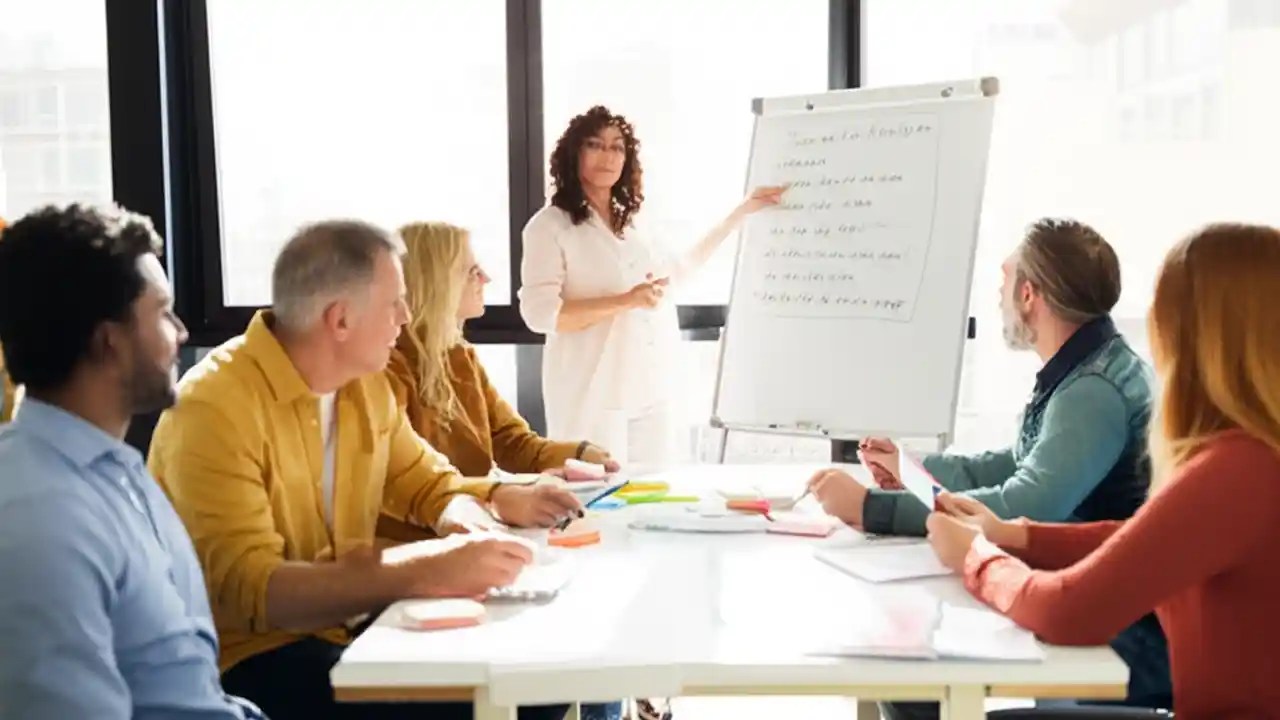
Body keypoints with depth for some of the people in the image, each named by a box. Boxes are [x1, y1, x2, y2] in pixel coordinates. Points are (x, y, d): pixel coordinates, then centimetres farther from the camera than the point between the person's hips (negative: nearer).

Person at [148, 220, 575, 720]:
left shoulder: (365, 383, 4)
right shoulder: (215, 408, -20)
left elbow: (425, 481, 18)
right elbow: (246, 586, -28)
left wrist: (492, 503, -7)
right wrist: (428, 576, -37)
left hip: (351, 623, 8)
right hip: (249, 652, -7)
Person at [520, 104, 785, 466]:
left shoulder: (632, 223, 14)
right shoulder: (550, 226, -5)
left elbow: (680, 268, 30)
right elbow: (539, 313, -16)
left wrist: (743, 211, 31)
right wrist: (626, 301, -20)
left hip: (652, 392, 6)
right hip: (592, 397, -6)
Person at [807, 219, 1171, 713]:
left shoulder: (1095, 390, -22)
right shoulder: (1080, 374, 9)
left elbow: (1025, 509, -33)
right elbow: (1022, 466, 23)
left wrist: (873, 509, -30)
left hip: (1125, 640, -9)